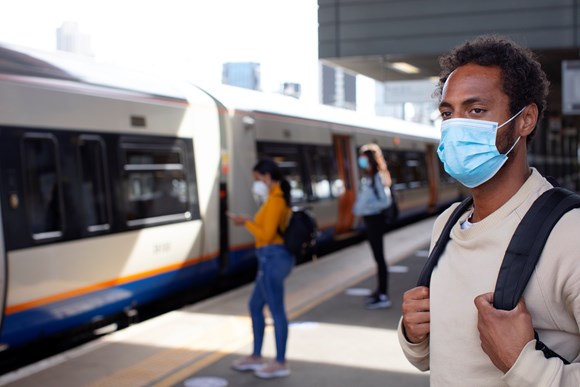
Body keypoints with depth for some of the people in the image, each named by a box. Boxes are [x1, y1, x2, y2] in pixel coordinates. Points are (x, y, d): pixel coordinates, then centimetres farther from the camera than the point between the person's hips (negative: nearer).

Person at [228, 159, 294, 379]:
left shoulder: (274, 200, -15)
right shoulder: (281, 198, 14)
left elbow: (266, 235, -19)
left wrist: (246, 222, -8)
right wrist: (250, 222, 10)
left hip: (272, 258, -11)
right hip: (274, 258, 11)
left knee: (276, 310, -3)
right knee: (255, 306, 18)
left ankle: (280, 364, 6)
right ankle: (256, 357, 27)